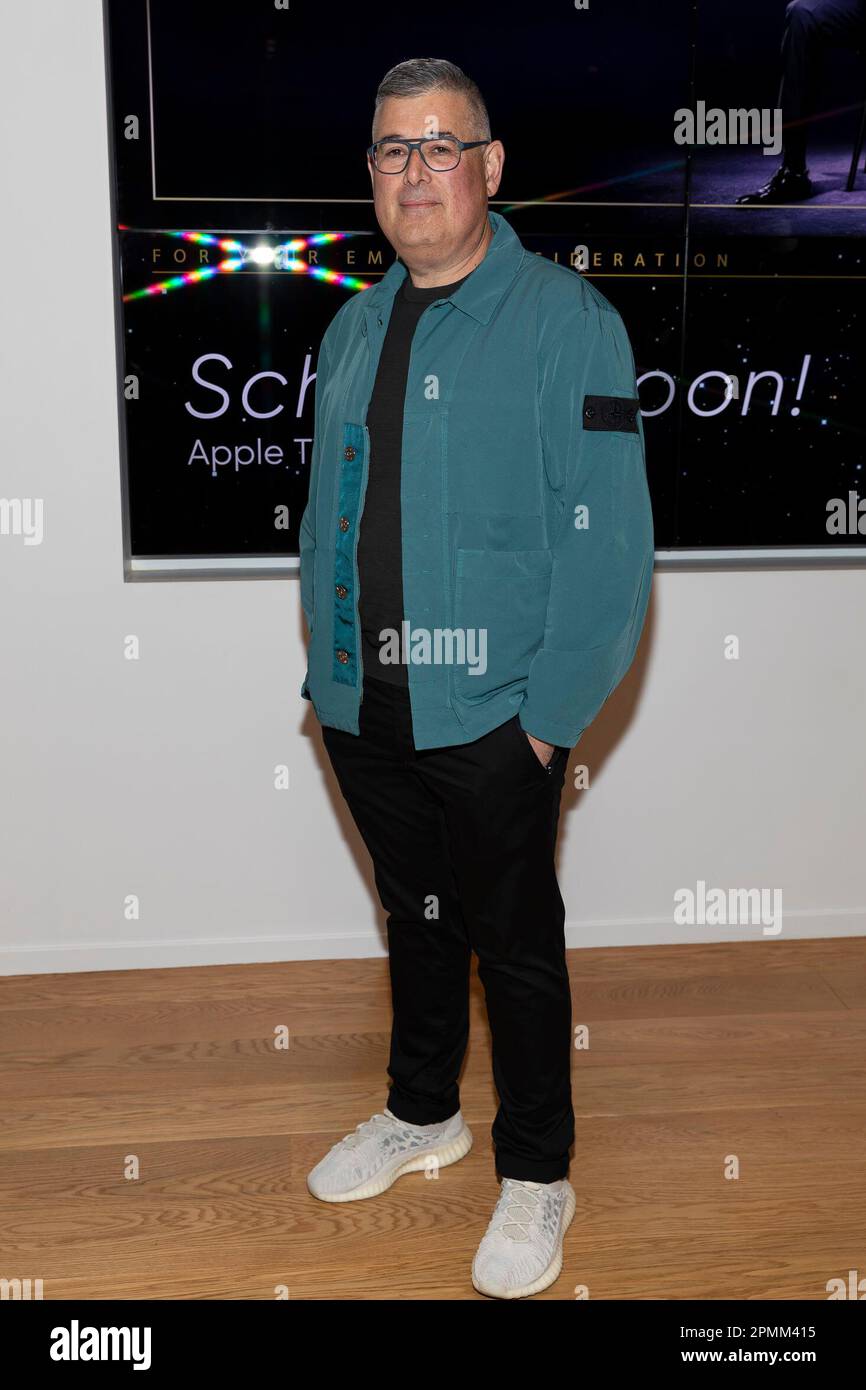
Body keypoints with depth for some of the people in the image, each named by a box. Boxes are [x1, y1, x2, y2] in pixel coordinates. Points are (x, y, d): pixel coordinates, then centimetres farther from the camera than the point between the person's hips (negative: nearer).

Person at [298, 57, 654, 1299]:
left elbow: (608, 539, -15)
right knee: (416, 919, 21)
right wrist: (327, 670, 9)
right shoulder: (354, 330, 11)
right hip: (365, 715, 6)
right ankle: (422, 1115, 42)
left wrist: (550, 716, -17)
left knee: (515, 946, 8)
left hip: (491, 721, -6)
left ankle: (536, 1175, 29)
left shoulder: (566, 320, -10)